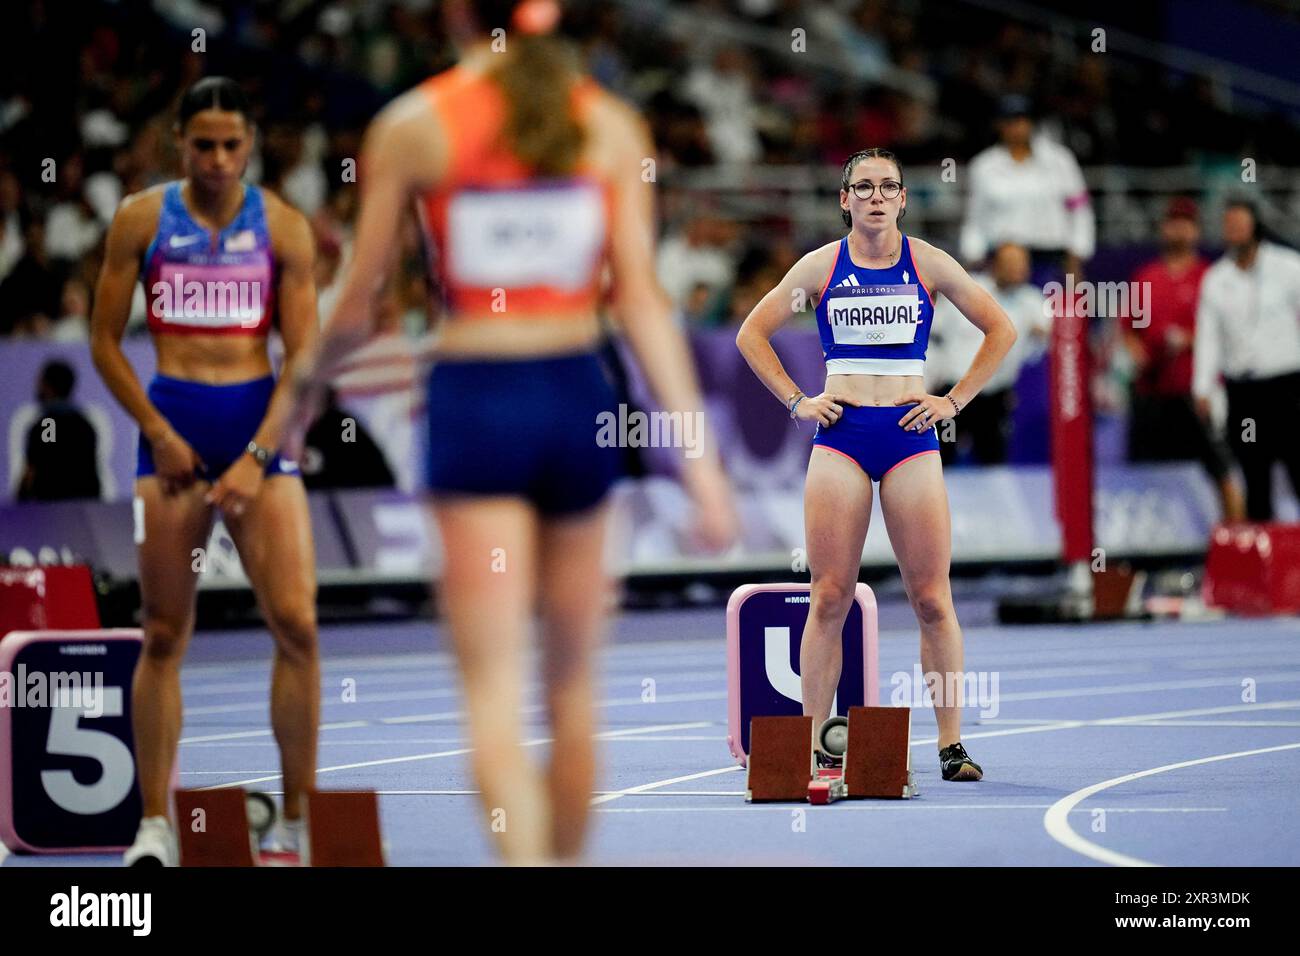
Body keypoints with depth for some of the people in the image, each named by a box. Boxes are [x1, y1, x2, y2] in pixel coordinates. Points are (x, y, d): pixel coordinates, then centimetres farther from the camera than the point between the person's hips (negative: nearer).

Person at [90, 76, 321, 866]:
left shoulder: (283, 227, 2)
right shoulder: (142, 220, 2)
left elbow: (305, 356, -1)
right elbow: (105, 342, 5)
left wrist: (256, 457, -12)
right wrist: (159, 434, -7)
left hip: (261, 421, 0)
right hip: (172, 422, 0)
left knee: (297, 624, -10)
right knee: (164, 633, 2)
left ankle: (299, 821, -2)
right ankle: (155, 824, 6)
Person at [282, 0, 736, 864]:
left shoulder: (410, 127, -3)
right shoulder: (611, 126, 2)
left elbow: (357, 310, 1)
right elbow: (643, 300, -3)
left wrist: (307, 392, 20)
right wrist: (699, 455, -1)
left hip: (474, 404, -2)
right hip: (577, 400, 3)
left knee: (494, 688, -4)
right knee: (572, 683, 15)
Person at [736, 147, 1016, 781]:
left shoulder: (928, 264, 6)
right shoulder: (822, 266, 6)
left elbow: (1001, 331, 12)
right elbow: (752, 334, 13)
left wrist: (955, 401, 4)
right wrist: (796, 402, 4)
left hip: (910, 434, 0)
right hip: (841, 435, 0)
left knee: (932, 598, -3)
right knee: (830, 597, -2)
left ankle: (952, 745, 1)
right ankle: (814, 745, 3)